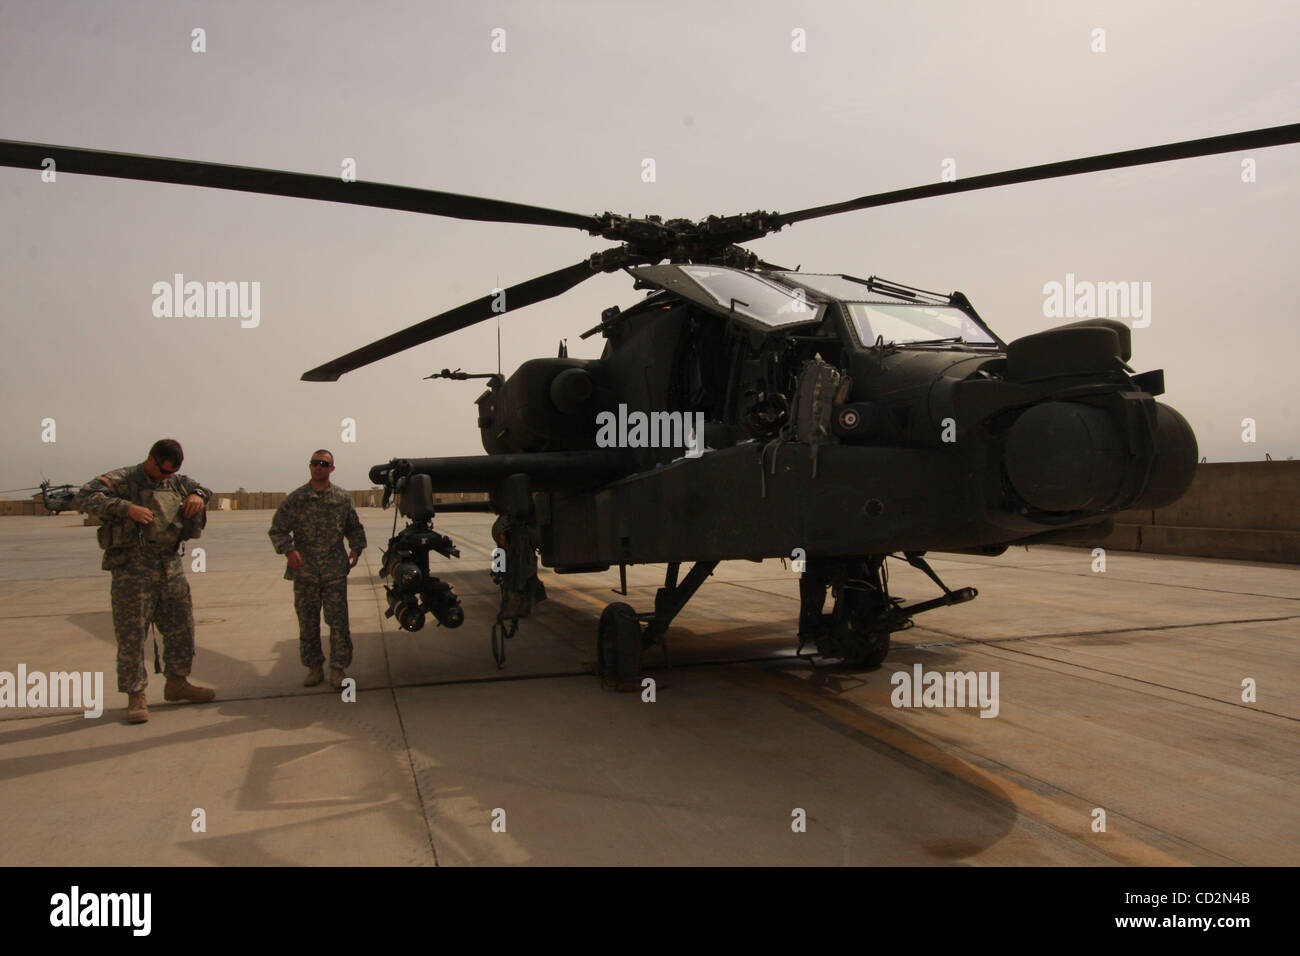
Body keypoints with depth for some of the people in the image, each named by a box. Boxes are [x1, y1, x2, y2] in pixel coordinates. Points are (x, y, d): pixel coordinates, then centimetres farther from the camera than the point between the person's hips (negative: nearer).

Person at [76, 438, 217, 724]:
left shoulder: (176, 482, 12)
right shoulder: (122, 480, -7)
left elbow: (199, 487, 29)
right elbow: (86, 497, -19)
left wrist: (197, 496, 4)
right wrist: (126, 508, -30)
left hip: (171, 566, 6)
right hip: (133, 568, -6)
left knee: (181, 628, 12)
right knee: (132, 633, -1)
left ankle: (177, 683, 27)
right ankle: (136, 696, 7)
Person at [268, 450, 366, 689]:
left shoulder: (343, 498, 6)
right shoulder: (294, 499, 3)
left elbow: (355, 527, 18)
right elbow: (277, 530, 5)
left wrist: (356, 548, 3)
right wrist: (288, 550, -10)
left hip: (335, 571, 0)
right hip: (304, 571, 0)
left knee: (338, 621, -2)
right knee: (308, 622, 7)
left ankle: (338, 669, 6)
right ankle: (314, 667, 19)